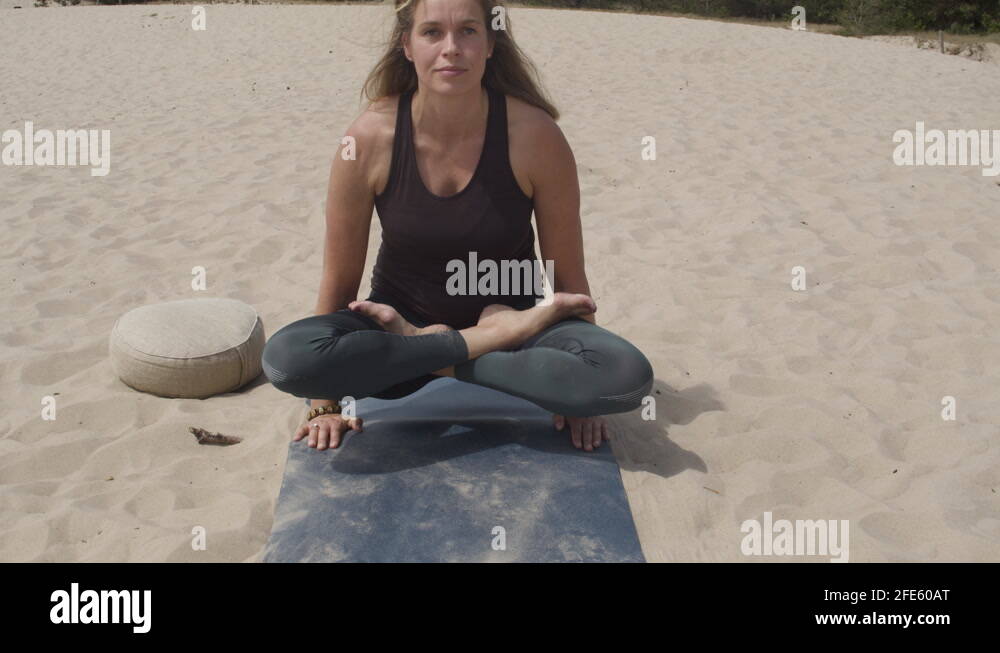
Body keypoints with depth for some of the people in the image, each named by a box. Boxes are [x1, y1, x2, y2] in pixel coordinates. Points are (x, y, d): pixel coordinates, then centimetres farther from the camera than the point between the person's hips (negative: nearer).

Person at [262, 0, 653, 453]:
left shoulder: (534, 135, -17)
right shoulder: (371, 137, -16)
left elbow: (569, 276, -7)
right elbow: (339, 279, -6)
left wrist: (581, 395, 0)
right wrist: (326, 404, -1)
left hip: (509, 314, 0)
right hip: (400, 320, 1)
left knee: (629, 376, -27)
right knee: (285, 357, -29)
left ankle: (437, 357, -14)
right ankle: (486, 343, -15)